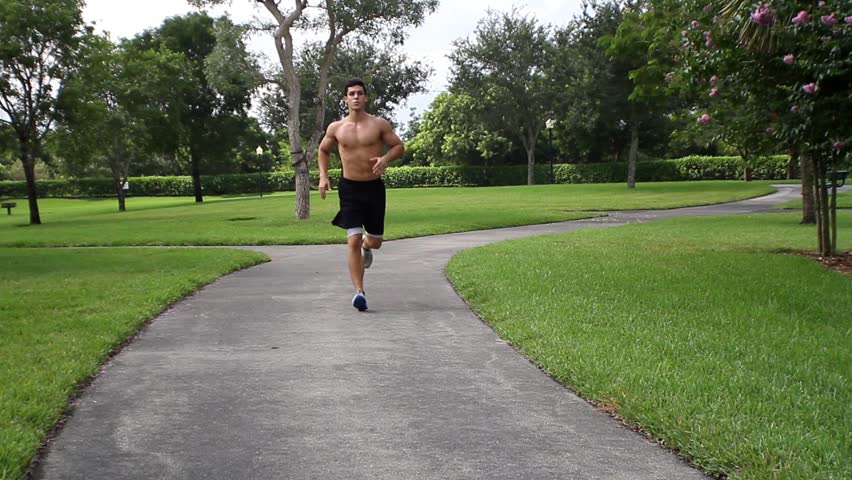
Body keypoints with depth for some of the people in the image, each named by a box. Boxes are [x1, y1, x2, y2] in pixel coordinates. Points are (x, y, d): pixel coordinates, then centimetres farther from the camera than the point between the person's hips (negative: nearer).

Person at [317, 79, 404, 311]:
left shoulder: (379, 124, -2)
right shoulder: (336, 128, 2)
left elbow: (399, 146, 4)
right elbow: (323, 151, 17)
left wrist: (385, 158, -18)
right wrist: (323, 176, 3)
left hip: (374, 187, 1)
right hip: (349, 188, -1)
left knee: (375, 242, 10)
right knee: (353, 241, -13)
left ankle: (366, 246, 49)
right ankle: (359, 291, -9)